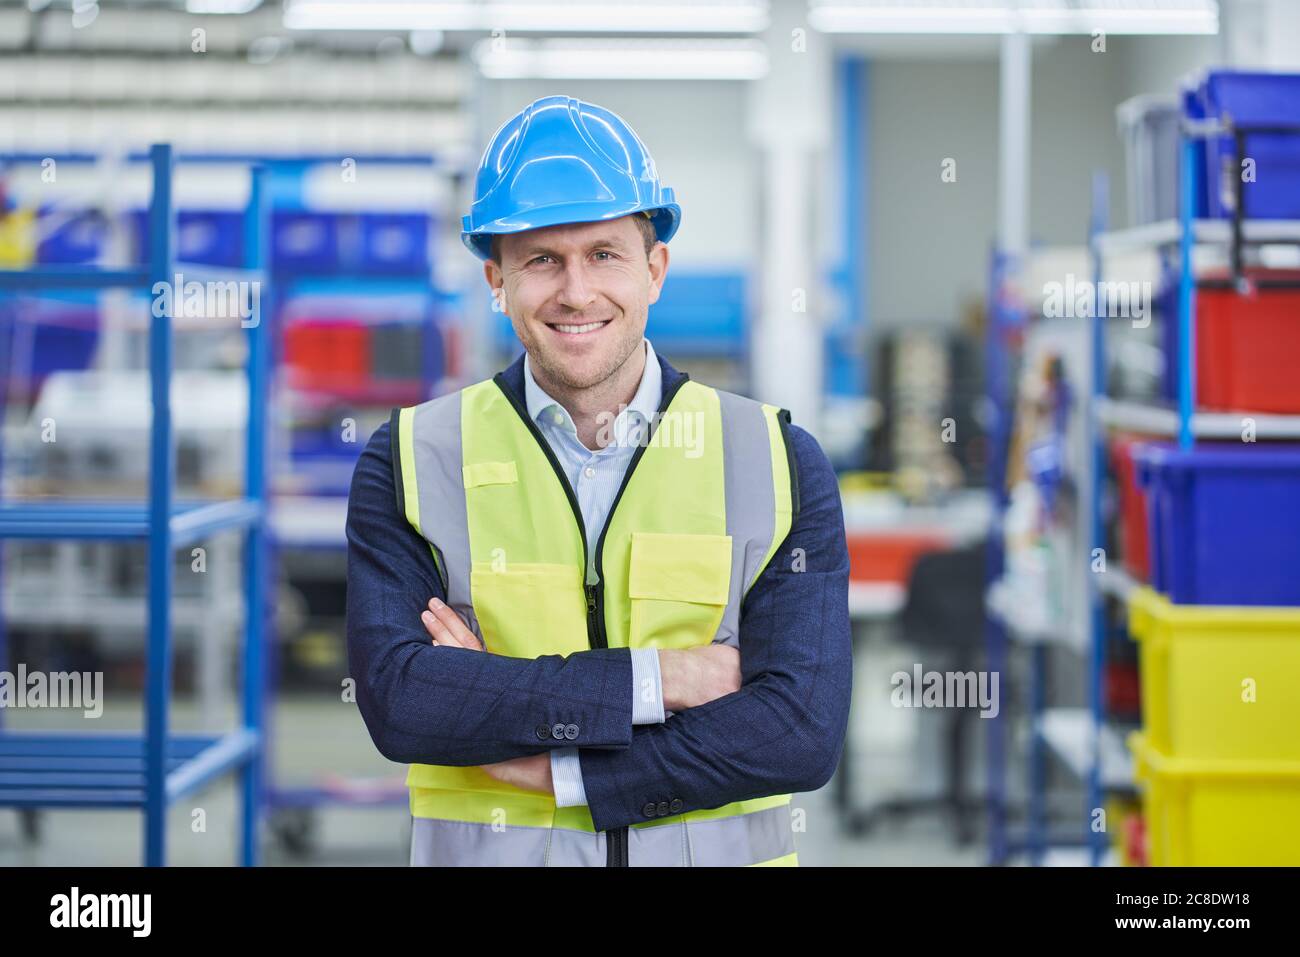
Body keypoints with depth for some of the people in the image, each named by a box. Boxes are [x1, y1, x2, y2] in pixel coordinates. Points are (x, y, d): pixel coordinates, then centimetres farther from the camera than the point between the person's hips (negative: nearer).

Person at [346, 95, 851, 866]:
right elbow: (398, 699, -15)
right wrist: (655, 681, -19)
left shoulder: (781, 464, -2)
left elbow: (803, 731, -12)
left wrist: (552, 766, -16)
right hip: (484, 851, 0)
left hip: (719, 848, 1)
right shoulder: (411, 464, -2)